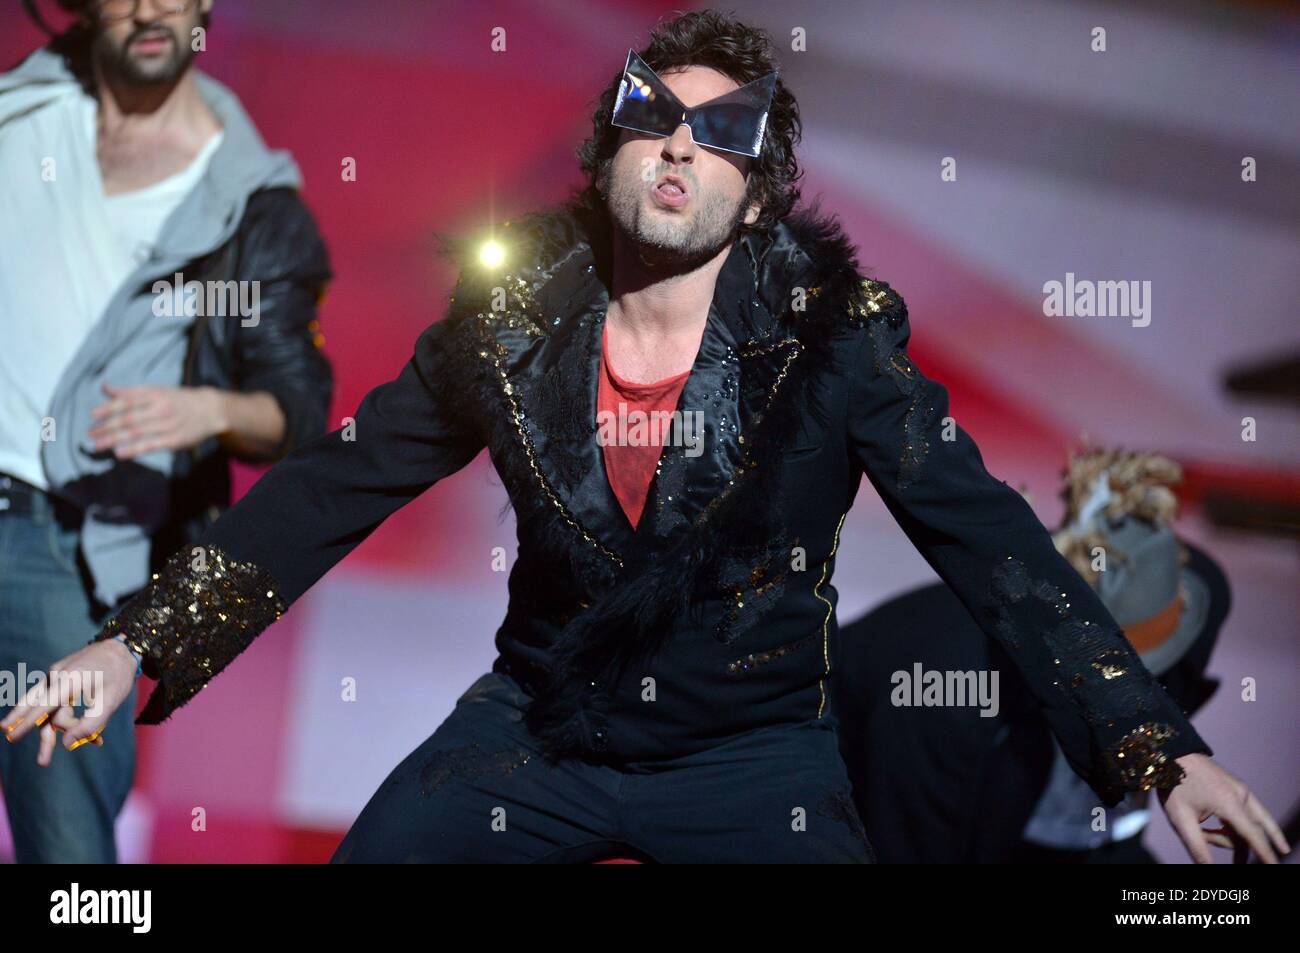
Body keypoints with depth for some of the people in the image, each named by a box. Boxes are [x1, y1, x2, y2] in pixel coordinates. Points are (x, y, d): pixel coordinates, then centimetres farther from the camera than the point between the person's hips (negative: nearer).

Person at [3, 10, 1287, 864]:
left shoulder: (833, 331, -12)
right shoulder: (514, 312, -6)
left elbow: (985, 533, -14)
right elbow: (335, 485, 0)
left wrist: (1156, 746, -23)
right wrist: (137, 642, -5)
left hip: (752, 752, -2)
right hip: (540, 726, 2)